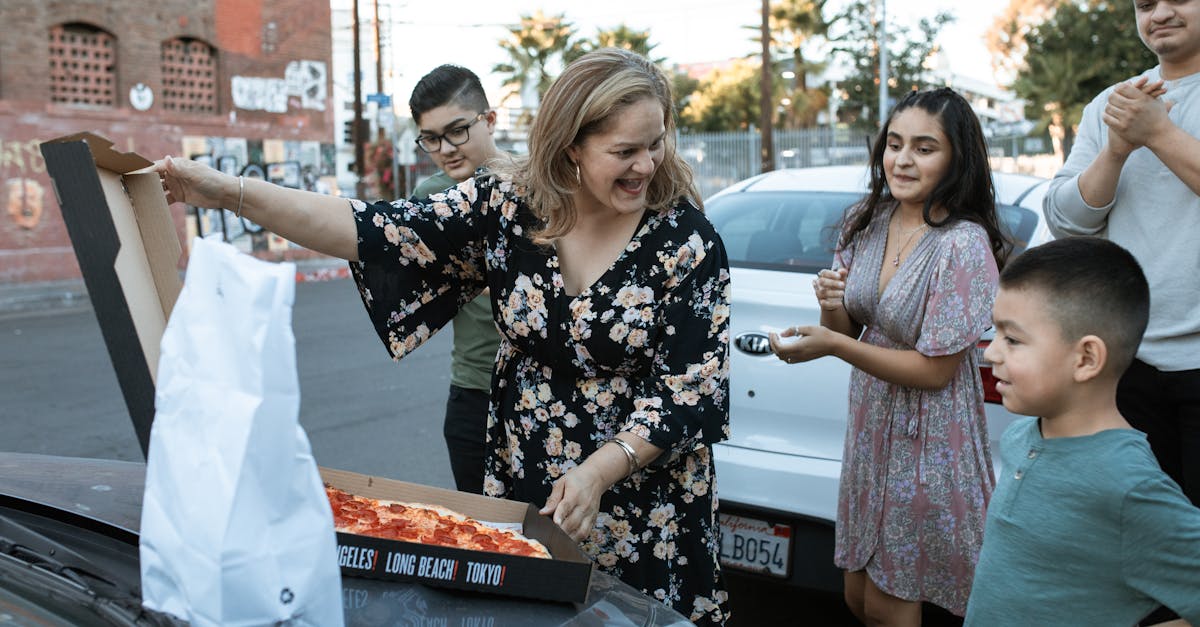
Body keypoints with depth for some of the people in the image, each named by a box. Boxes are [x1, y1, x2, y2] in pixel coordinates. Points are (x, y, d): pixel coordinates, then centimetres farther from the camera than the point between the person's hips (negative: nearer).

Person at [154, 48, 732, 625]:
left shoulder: (685, 238, -13)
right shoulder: (507, 204, -7)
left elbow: (693, 386, -13)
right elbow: (375, 233, -12)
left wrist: (599, 471, -24)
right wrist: (229, 192, -20)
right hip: (518, 492, 3)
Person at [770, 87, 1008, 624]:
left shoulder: (964, 244, -20)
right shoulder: (868, 221, 0)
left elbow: (935, 371, -20)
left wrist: (833, 346, -25)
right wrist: (832, 308, -15)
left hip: (926, 441, -6)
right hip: (869, 424, 7)